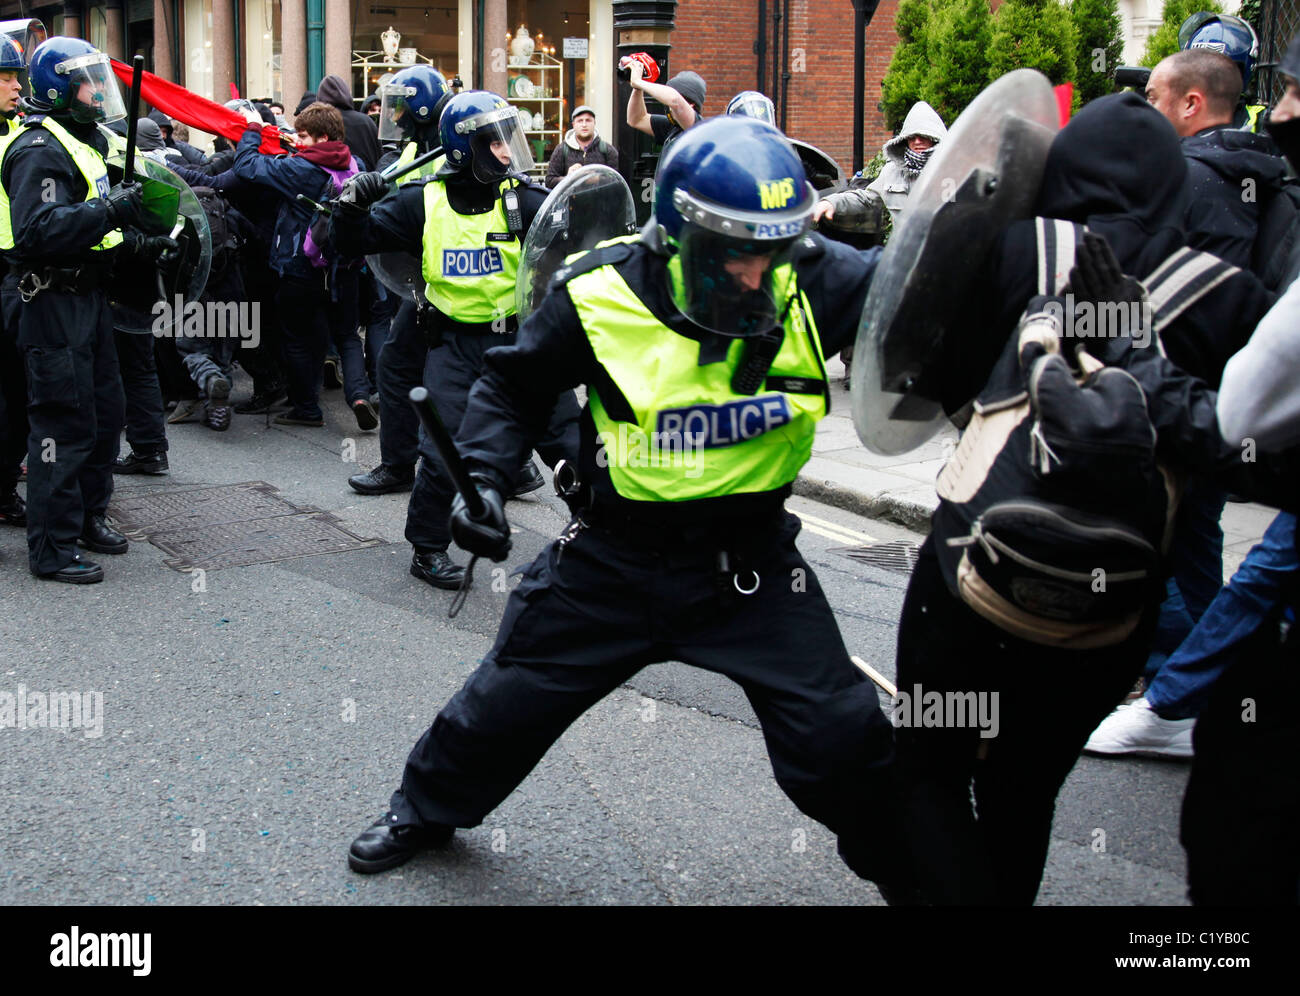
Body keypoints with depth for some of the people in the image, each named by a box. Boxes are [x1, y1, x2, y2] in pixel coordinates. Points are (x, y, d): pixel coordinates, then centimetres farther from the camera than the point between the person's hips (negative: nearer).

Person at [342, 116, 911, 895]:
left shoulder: (811, 283, -16)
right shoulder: (600, 295, -16)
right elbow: (514, 387, -2)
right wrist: (485, 476, -12)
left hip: (750, 560, 0)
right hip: (615, 558, 0)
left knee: (840, 736, -1)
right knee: (507, 702, 13)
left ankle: (903, 861, 28)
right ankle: (427, 810, 43)